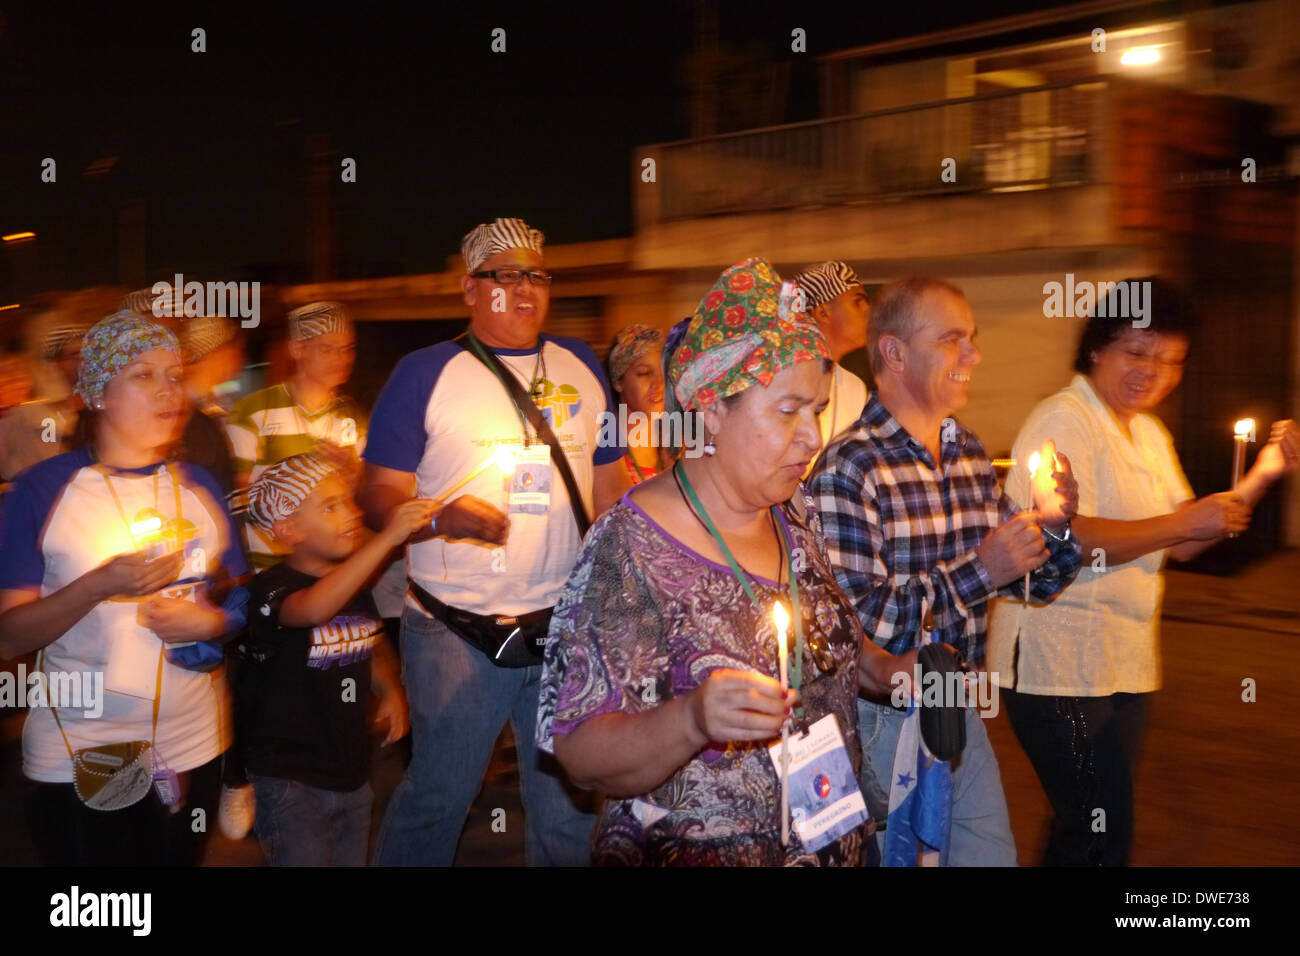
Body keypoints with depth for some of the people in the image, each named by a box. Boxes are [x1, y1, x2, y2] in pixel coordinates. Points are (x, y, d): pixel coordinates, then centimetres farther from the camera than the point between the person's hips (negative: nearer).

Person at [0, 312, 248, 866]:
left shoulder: (198, 486, 3)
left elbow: (241, 597, 11)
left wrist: (212, 623, -11)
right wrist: (100, 585, -24)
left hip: (193, 748, 3)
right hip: (78, 759, -3)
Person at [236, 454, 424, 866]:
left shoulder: (357, 588, 7)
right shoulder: (273, 588, -17)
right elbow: (313, 609, -40)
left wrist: (391, 689, 3)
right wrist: (388, 537, -44)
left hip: (351, 773, 7)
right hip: (289, 781, -7)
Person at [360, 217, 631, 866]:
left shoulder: (581, 366, 12)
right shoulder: (424, 373, 0)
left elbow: (609, 485, 17)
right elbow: (380, 497, -3)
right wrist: (444, 516, -22)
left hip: (568, 622, 3)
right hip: (455, 631, -3)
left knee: (568, 801, 11)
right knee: (439, 795, 4)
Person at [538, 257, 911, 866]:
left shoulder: (793, 517, -1)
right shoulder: (630, 548, -21)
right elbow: (580, 758, -23)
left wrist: (888, 670, -2)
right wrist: (693, 720, -39)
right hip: (692, 854, -6)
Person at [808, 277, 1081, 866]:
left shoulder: (971, 454, 6)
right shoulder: (849, 468, -18)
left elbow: (1034, 582, 14)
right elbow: (849, 620, -25)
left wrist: (1052, 525, -7)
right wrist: (976, 572, -26)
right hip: (881, 721, -7)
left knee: (993, 852, 17)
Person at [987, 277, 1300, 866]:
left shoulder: (1149, 435, 16)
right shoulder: (1063, 421, -12)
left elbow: (1181, 546, 14)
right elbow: (1067, 538, -24)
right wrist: (1182, 522, -19)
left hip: (1124, 665, 9)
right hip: (1060, 667, -9)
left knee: (1090, 829, 16)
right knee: (1101, 834, -6)